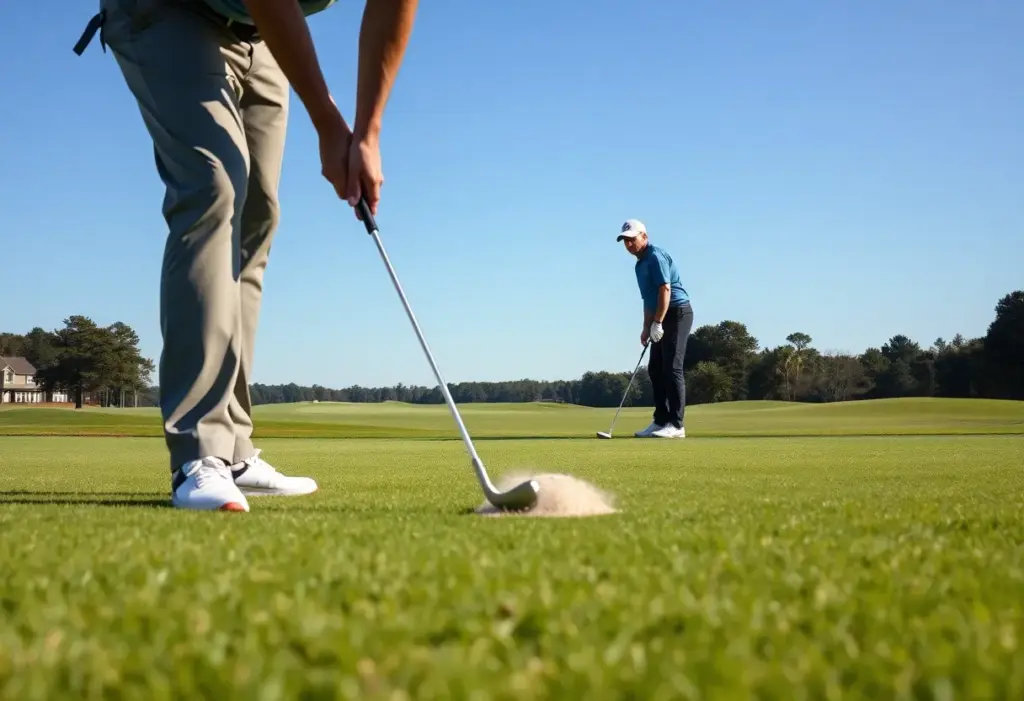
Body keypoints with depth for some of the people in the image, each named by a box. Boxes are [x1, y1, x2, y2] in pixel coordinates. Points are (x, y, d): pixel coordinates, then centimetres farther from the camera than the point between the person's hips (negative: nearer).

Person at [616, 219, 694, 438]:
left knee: (672, 369, -11)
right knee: (655, 369, 8)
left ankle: (675, 425, -11)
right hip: (663, 320, 10)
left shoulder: (656, 256, -13)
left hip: (677, 314, -10)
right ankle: (661, 421, 11)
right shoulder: (641, 263, 17)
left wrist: (657, 324, -22)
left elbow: (665, 290, -21)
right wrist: (646, 328, 16)